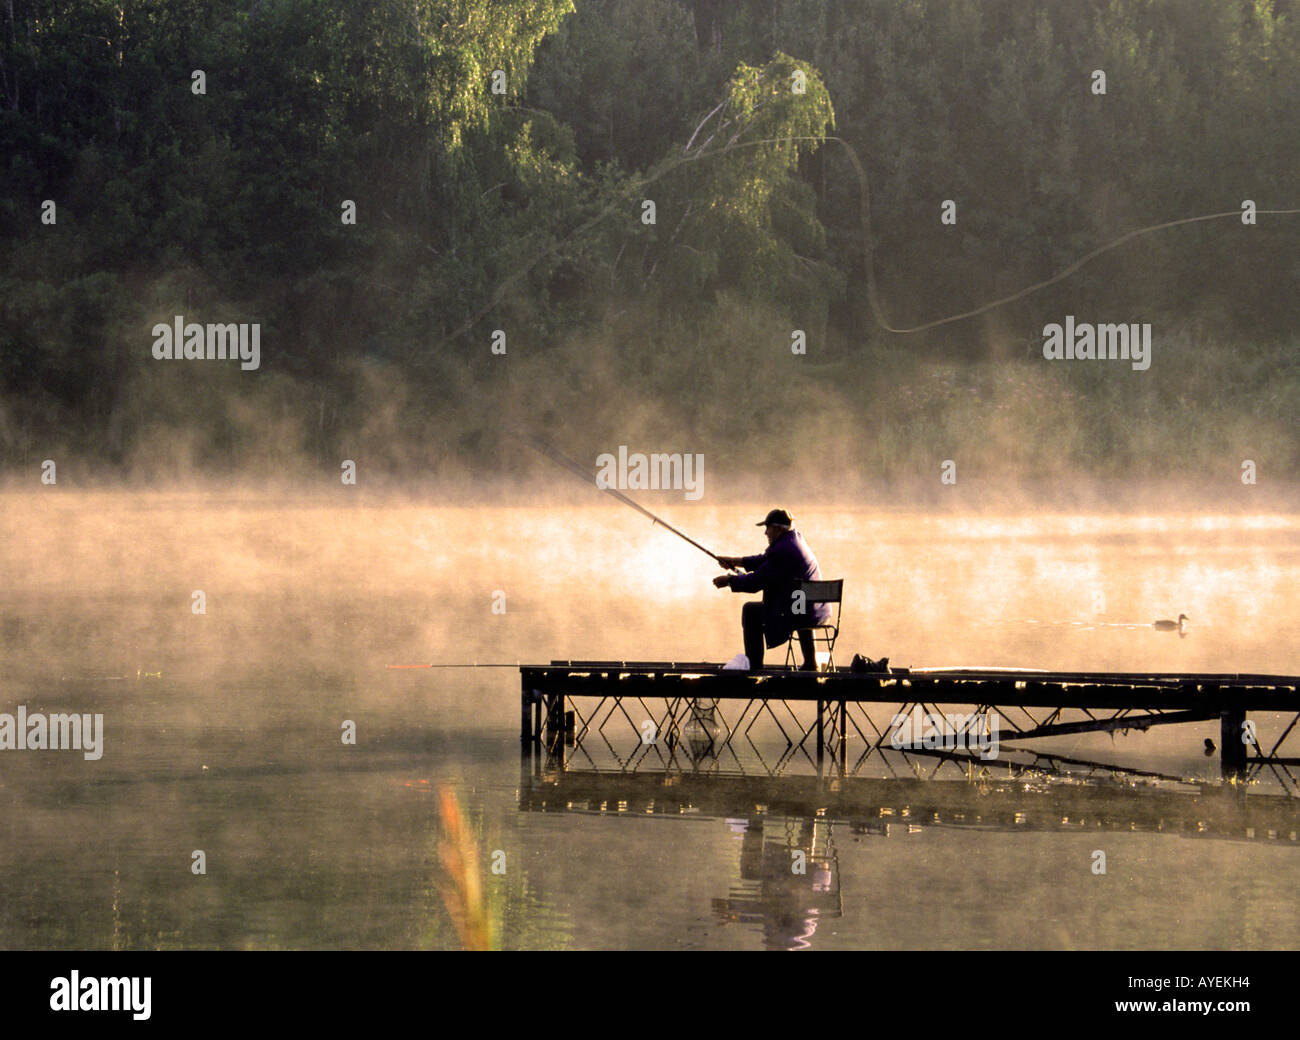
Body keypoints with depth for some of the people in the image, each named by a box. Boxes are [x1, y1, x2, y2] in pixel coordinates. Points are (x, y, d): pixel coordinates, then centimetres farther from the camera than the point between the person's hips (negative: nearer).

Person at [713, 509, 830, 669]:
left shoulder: (782, 551, -20)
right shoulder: (797, 539, 10)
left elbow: (755, 582, -15)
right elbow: (766, 560, 25)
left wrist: (729, 581, 0)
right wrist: (737, 561, 21)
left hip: (796, 614, -9)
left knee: (750, 611, 5)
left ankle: (754, 666, 11)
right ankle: (810, 664, 44)